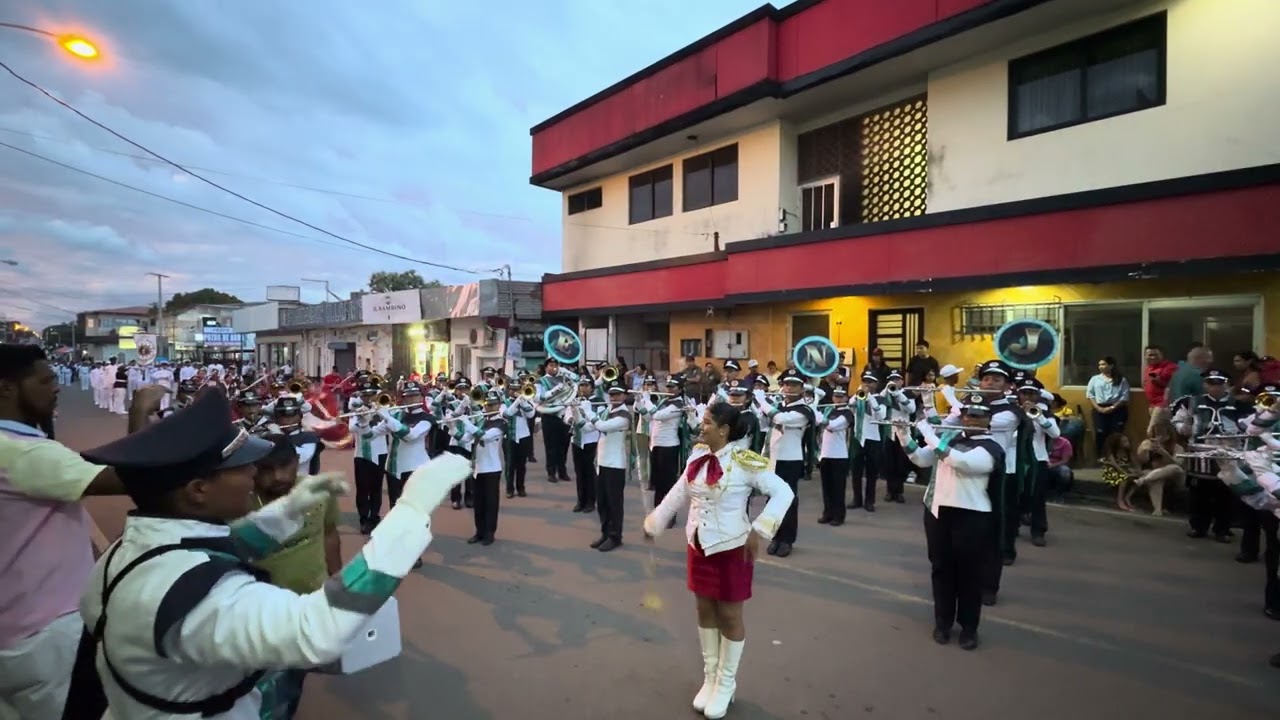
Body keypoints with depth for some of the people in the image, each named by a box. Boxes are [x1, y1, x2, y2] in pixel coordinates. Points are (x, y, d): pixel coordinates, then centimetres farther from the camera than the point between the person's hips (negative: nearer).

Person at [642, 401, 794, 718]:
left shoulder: (745, 463, -19)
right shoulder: (698, 455, -2)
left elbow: (784, 492, -19)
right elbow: (680, 492, 10)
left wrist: (759, 530, -25)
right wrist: (655, 522, 14)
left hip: (731, 549, -5)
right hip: (698, 546, 5)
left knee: (729, 616, 10)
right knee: (705, 611, 17)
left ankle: (726, 683, 31)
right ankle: (709, 677, 36)